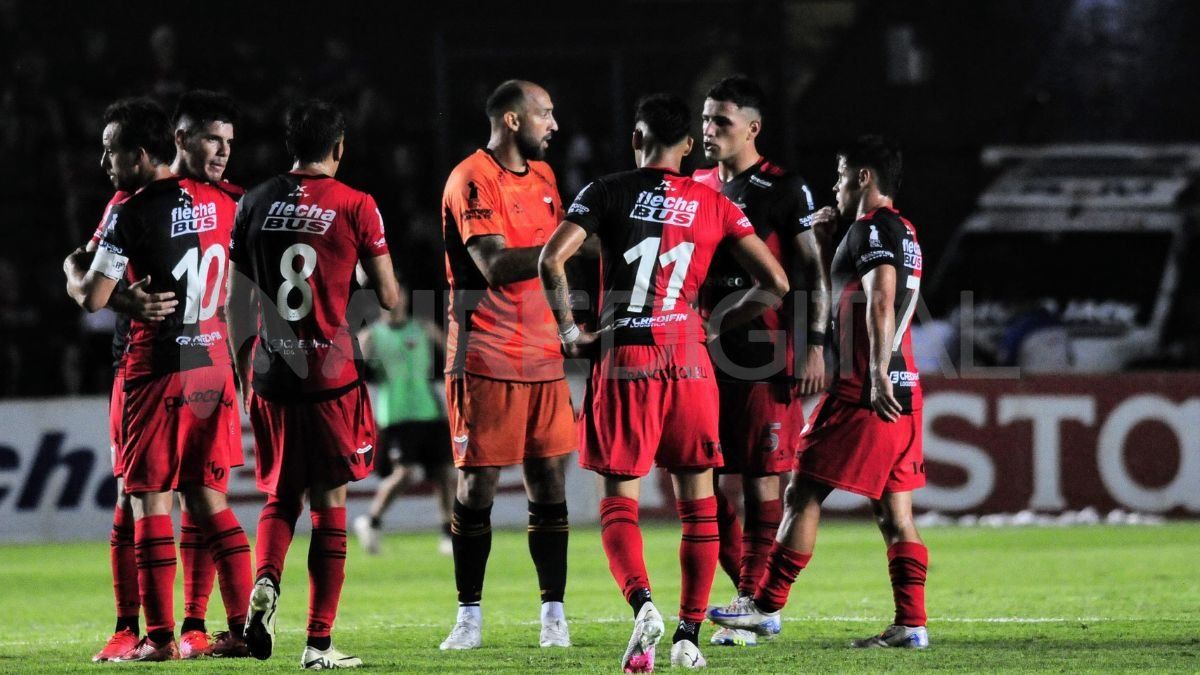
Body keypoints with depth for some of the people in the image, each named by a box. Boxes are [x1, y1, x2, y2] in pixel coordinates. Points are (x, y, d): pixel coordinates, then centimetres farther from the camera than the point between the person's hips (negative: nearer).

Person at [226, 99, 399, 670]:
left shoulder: (255, 204, 5)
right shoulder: (354, 206, -5)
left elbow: (235, 301, 9)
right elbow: (388, 296, -1)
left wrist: (244, 372, 19)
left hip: (269, 373, 3)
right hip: (332, 375, -3)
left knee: (281, 497, 17)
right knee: (329, 503, 3)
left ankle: (265, 582, -11)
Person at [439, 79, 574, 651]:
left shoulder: (542, 176, 15)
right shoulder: (472, 181, -10)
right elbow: (496, 266, -20)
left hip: (544, 358, 7)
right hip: (486, 360, -7)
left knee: (550, 484, 3)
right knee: (477, 486, -2)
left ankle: (554, 614, 7)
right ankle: (469, 617, 6)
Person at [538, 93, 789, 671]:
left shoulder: (608, 193, 0)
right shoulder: (715, 206, 7)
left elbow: (550, 260, -12)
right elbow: (775, 283, 3)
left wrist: (569, 329, 1)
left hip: (624, 361, -2)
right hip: (688, 359, 2)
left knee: (618, 499, 4)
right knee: (697, 499, 12)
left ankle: (641, 602, -22)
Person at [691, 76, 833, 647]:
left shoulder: (784, 191, -5)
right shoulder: (698, 188, 14)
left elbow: (813, 272, -6)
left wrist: (814, 347, -12)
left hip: (765, 358, -6)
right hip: (707, 353, 6)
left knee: (761, 481, -5)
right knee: (709, 480, 4)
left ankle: (751, 608, -3)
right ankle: (751, 593, 15)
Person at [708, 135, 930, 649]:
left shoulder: (871, 229, -10)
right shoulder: (904, 232, 20)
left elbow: (880, 304, -22)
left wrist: (877, 374, -28)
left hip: (866, 390, -9)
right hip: (903, 390, 9)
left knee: (803, 493, -2)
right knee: (895, 513, 7)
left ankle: (766, 606, 3)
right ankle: (911, 623, 2)